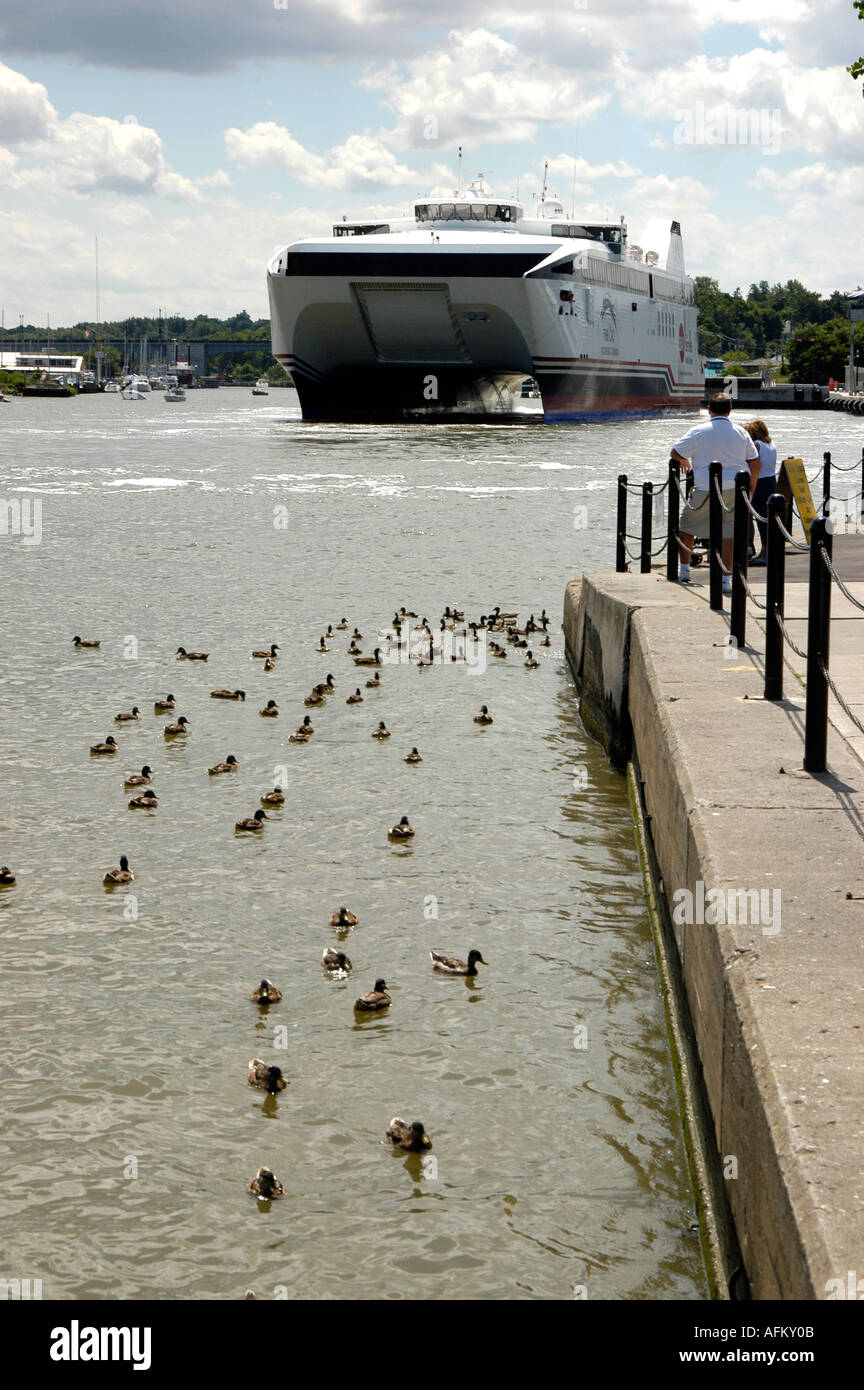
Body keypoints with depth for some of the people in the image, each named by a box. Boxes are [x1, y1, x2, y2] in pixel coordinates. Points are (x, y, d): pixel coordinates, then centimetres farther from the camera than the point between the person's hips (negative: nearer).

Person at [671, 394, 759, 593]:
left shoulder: (699, 431, -5)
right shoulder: (741, 433, 5)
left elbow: (675, 453, 1)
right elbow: (755, 463, 7)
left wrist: (684, 461, 24)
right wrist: (751, 488, 19)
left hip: (705, 489, -2)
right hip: (734, 488, 2)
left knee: (687, 525, 17)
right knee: (728, 532, 4)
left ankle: (683, 570, 22)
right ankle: (725, 578, -1)